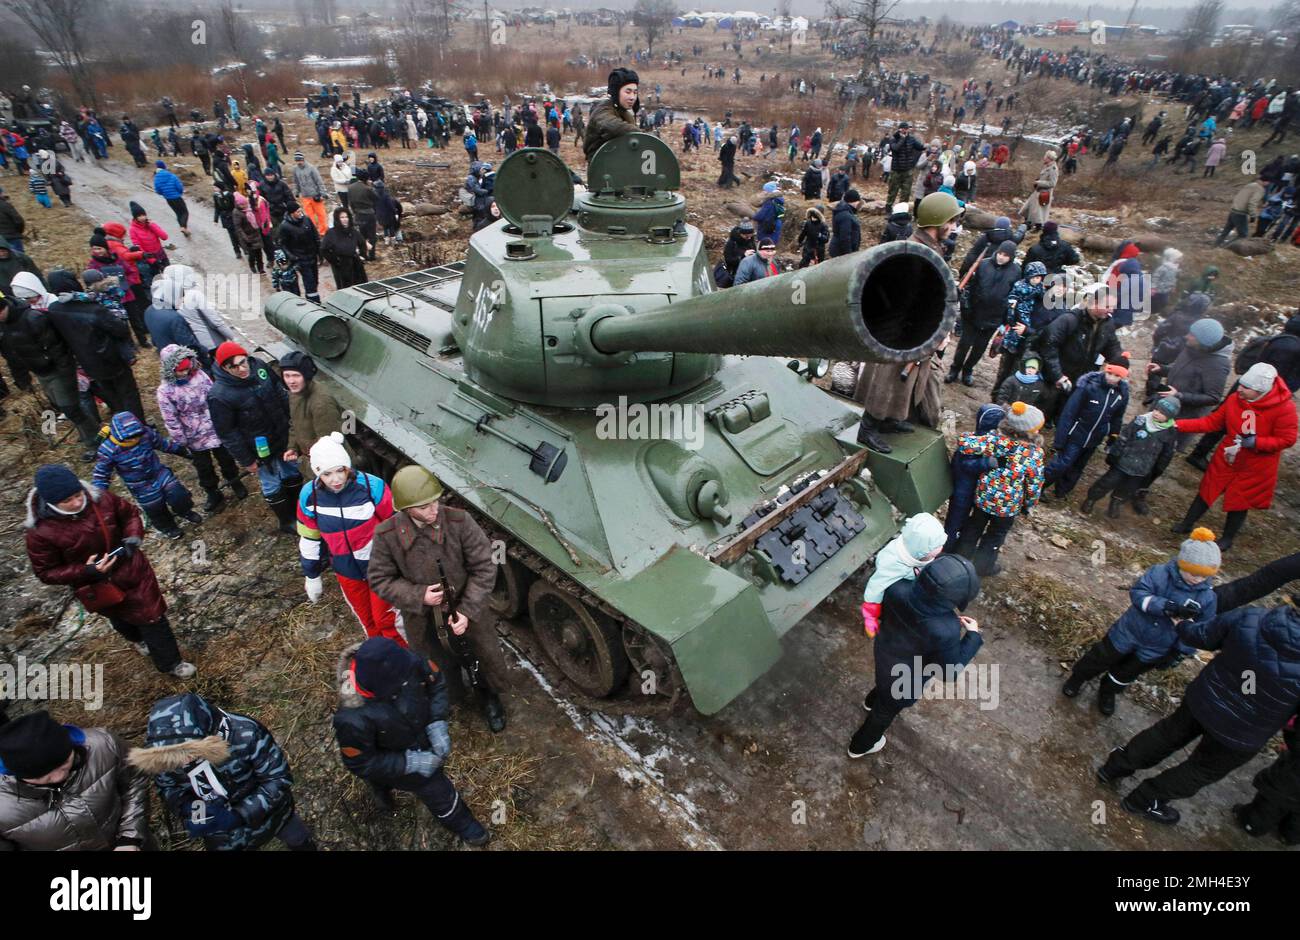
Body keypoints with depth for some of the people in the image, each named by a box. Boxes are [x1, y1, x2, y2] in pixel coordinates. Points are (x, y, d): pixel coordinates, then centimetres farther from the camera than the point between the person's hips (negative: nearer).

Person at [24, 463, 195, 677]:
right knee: (122, 617, 21)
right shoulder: (40, 532, -25)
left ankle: (170, 662, 39)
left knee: (153, 614, 16)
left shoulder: (101, 499, -19)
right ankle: (137, 638, 53)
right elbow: (46, 572, -14)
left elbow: (130, 514, 1)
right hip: (98, 587, -3)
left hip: (131, 569, 3)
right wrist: (86, 571, -28)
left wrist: (134, 537, -18)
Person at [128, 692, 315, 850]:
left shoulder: (246, 734, -40)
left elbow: (279, 778, -29)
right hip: (218, 826, 2)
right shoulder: (161, 754, -28)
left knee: (300, 843, 29)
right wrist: (188, 810, -27)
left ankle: (302, 844, 63)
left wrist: (240, 815, -38)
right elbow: (168, 788, -7)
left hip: (268, 810, -1)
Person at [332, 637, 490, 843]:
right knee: (437, 791, 14)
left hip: (422, 733, 4)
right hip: (399, 759, -4)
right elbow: (361, 764, -24)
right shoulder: (354, 718, -43)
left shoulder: (407, 663, -35)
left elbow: (436, 682, -13)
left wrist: (437, 724, -22)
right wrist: (410, 762, -26)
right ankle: (462, 825, 48)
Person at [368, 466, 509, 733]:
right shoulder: (387, 535, -20)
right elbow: (380, 580, -8)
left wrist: (468, 611, -23)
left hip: (467, 614, -1)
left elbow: (483, 568, -17)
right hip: (423, 623, 1)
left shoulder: (460, 521, -25)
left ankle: (489, 699, 56)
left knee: (484, 661, 22)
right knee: (438, 672, 26)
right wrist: (418, 596, -24)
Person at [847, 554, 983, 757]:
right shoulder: (945, 630, -42)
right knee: (888, 708, 26)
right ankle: (861, 745, 53)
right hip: (907, 678, -4)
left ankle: (871, 701, 73)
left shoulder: (898, 589, -31)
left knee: (886, 682, 39)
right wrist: (973, 636, -14)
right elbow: (950, 672, -23)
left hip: (884, 652, 5)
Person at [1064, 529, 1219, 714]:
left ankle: (1107, 693, 51)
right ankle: (1077, 679, 42)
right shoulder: (1160, 573, -23)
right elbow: (1137, 593, -31)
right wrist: (1169, 606, -44)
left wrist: (1179, 653, -7)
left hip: (1155, 651, 2)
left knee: (1126, 674, 23)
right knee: (1100, 660, 16)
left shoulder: (1207, 598, -15)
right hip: (1129, 632, -2)